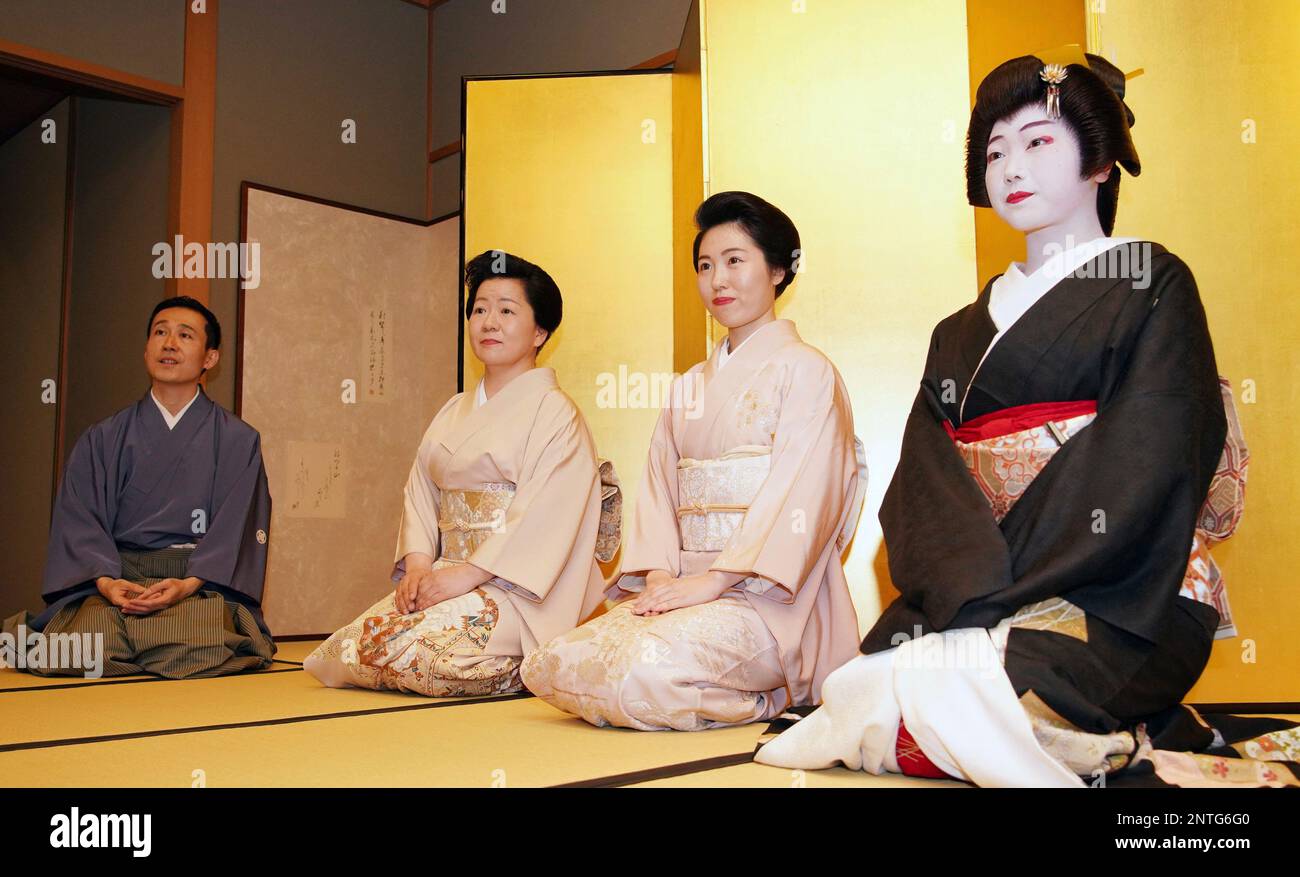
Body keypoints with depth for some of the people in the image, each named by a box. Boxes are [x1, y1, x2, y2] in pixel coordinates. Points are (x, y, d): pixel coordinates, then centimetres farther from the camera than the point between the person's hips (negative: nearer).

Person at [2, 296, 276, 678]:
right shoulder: (102, 440, 15)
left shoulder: (238, 440, 9)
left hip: (200, 583, 0)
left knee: (203, 649, -32)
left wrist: (189, 584, -18)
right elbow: (79, 521, 4)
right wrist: (105, 580, -16)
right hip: (115, 579, 0)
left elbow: (238, 528, -1)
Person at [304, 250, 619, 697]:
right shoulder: (454, 413, 19)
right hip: (446, 576, 7)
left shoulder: (554, 412, -3)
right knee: (346, 648, -13)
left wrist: (467, 574, -19)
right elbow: (420, 493, 12)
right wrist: (418, 564, -7)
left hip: (515, 587, -6)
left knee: (403, 646, -28)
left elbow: (544, 516, -15)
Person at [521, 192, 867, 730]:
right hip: (685, 587, 7)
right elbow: (660, 486, 13)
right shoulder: (690, 387, 21)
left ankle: (773, 700, -2)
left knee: (647, 669, -32)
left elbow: (798, 495, -11)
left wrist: (713, 580, -18)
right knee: (547, 666, -12)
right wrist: (661, 576, -6)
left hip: (765, 596, -6)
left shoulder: (805, 370, 1)